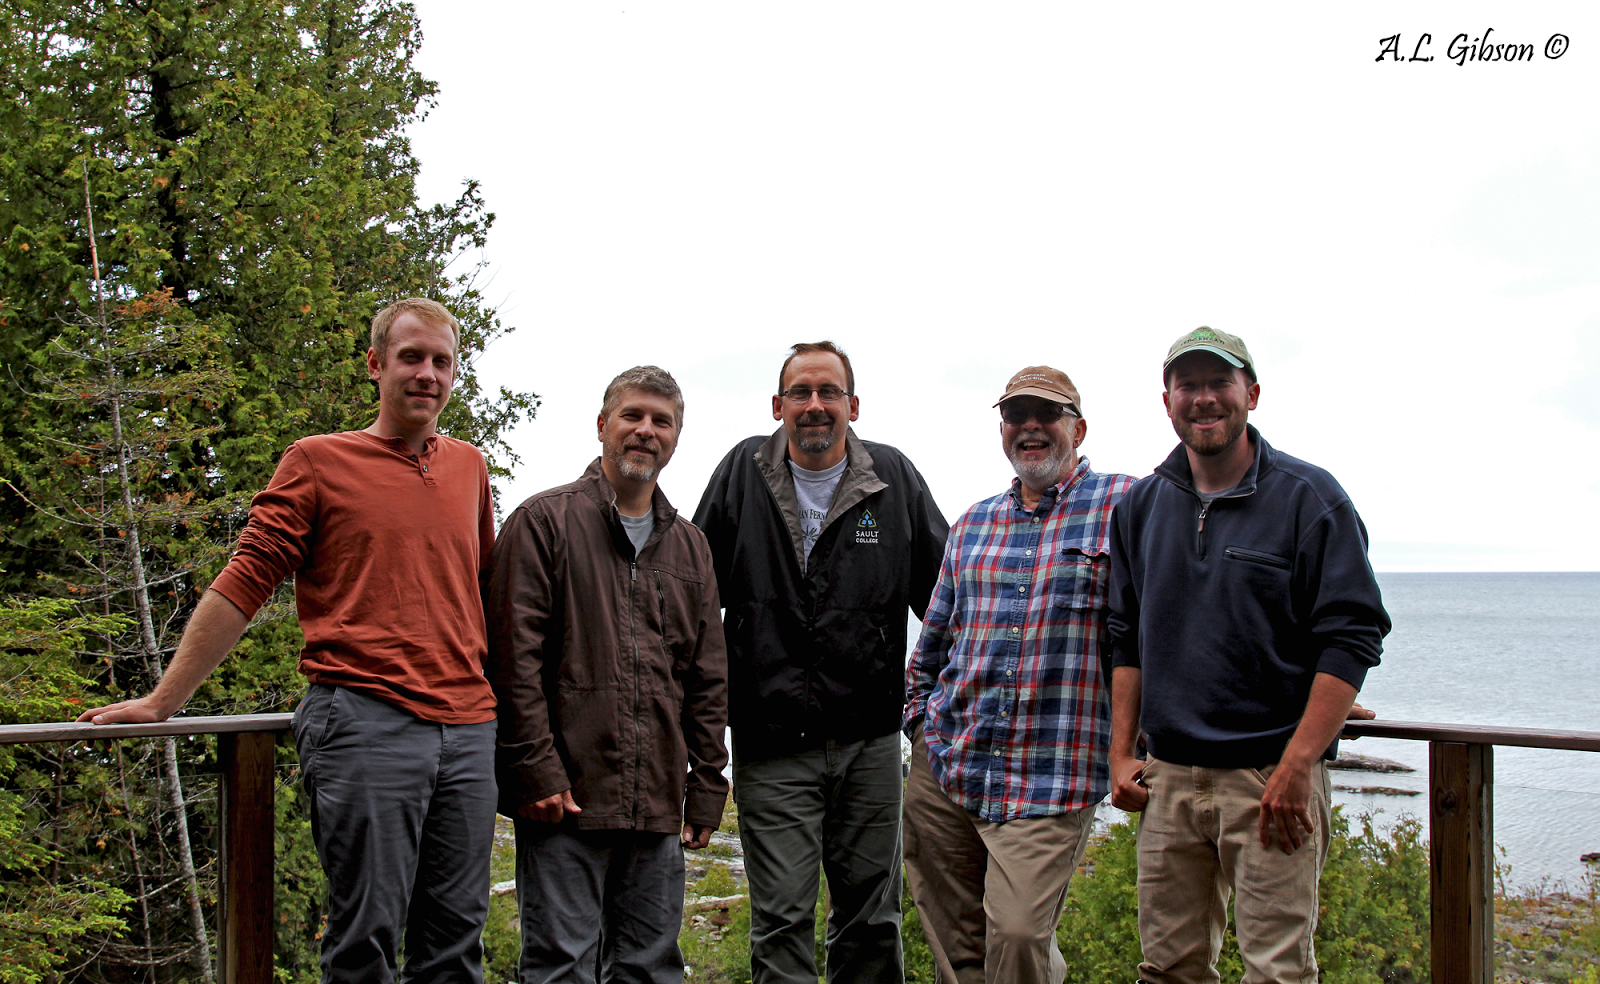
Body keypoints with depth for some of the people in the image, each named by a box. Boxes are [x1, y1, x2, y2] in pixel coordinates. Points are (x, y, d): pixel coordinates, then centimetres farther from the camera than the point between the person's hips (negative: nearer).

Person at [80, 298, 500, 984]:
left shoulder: (469, 468, 17)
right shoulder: (318, 461, 4)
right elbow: (242, 586, 2)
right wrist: (161, 701, 0)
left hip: (468, 728, 5)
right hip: (364, 724, -5)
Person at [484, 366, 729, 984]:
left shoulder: (690, 548, 17)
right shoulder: (545, 521, 0)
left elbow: (708, 682, 17)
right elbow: (513, 656, -7)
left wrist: (706, 788, 10)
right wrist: (538, 772, -13)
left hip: (658, 809, 5)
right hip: (564, 796, -5)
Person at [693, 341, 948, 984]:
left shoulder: (893, 478, 5)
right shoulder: (744, 474, 5)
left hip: (869, 741, 2)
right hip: (771, 744, -1)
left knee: (871, 916, 11)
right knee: (781, 920, -1)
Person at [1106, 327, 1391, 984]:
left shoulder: (1309, 498, -3)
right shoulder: (1141, 507, 12)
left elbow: (1351, 639, -8)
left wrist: (1296, 766, -16)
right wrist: (1121, 751, 8)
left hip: (1272, 777, -4)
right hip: (1167, 776, 4)